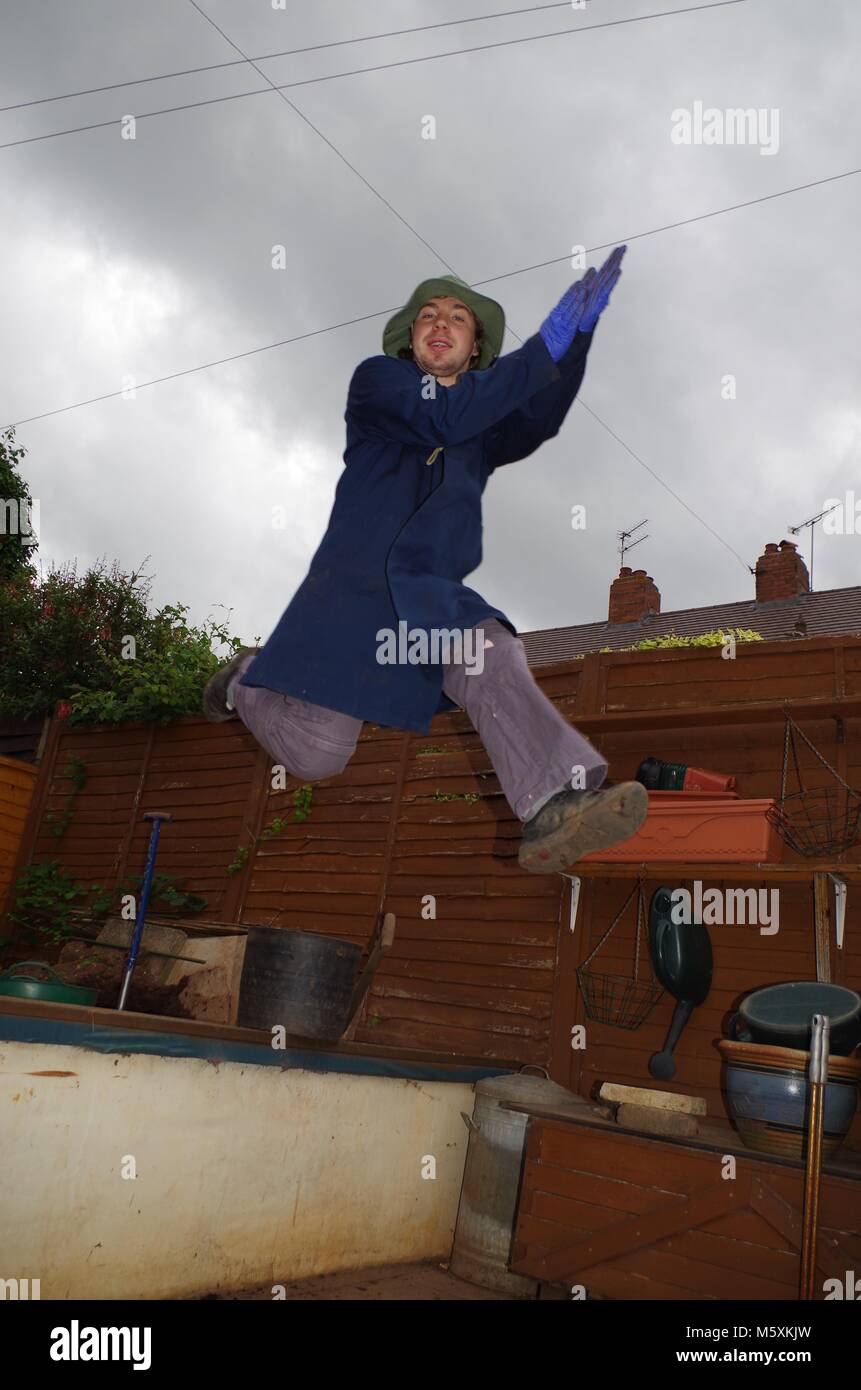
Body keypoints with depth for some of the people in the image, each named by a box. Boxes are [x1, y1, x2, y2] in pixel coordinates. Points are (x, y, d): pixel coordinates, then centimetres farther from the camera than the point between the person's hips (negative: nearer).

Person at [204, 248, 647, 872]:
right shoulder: (375, 379, 7)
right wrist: (544, 345, -16)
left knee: (494, 658, -31)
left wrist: (579, 331, -19)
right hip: (352, 587, -3)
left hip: (432, 597, 3)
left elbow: (540, 418, -4)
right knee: (316, 755, -10)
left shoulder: (489, 428, 20)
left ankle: (555, 807, -49)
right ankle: (250, 680, 21)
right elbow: (447, 419, -13)